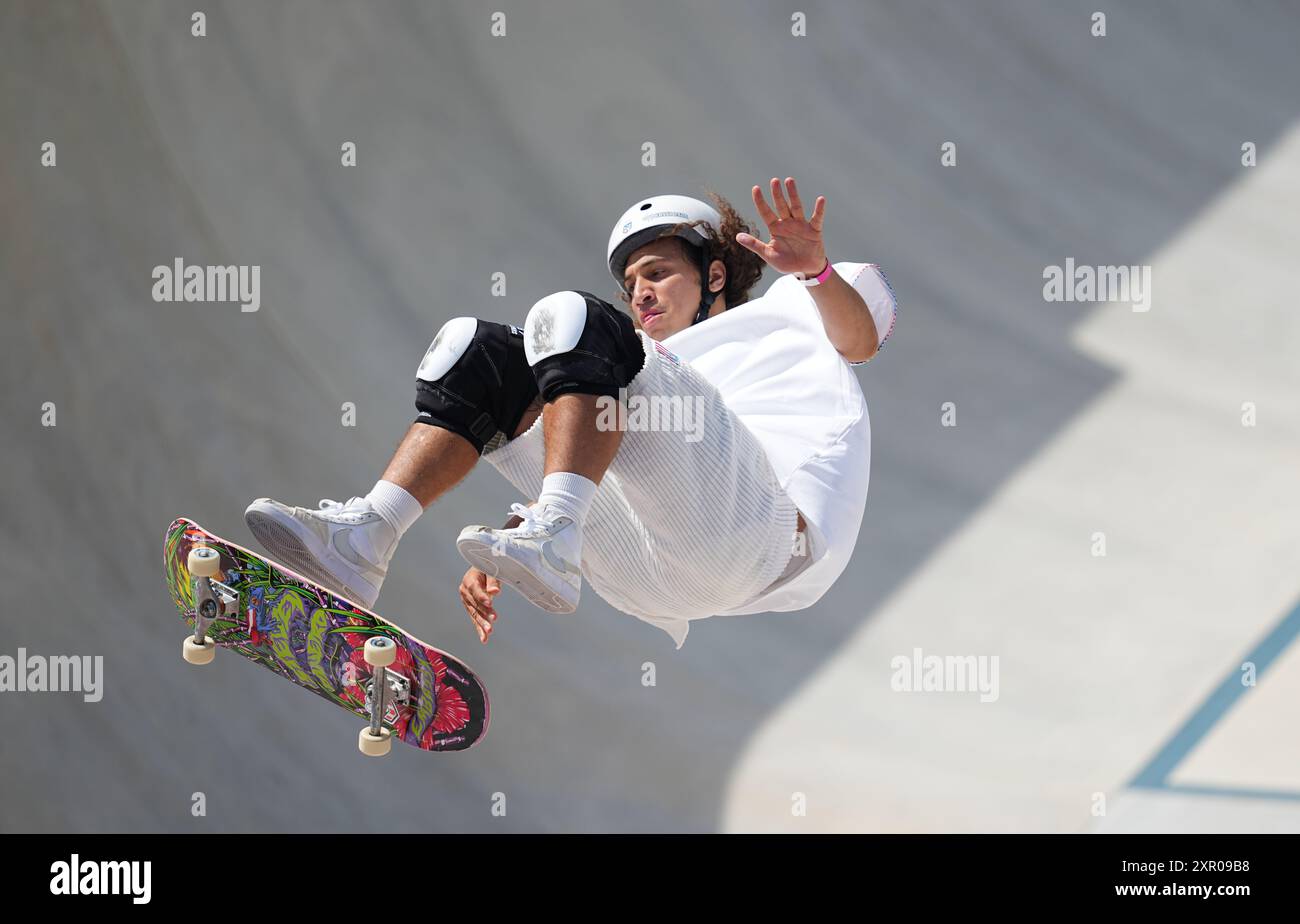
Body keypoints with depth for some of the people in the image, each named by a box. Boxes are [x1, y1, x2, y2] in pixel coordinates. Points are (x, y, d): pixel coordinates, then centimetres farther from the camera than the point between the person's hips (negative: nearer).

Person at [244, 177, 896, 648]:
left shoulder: (779, 310, 29)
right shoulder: (644, 366, 43)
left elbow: (861, 337, 6)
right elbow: (554, 486, 33)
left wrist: (817, 271, -16)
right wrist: (495, 559, 14)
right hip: (646, 575, 6)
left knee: (574, 321, -19)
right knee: (475, 348, 6)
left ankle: (553, 540, -42)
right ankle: (364, 539, -17)